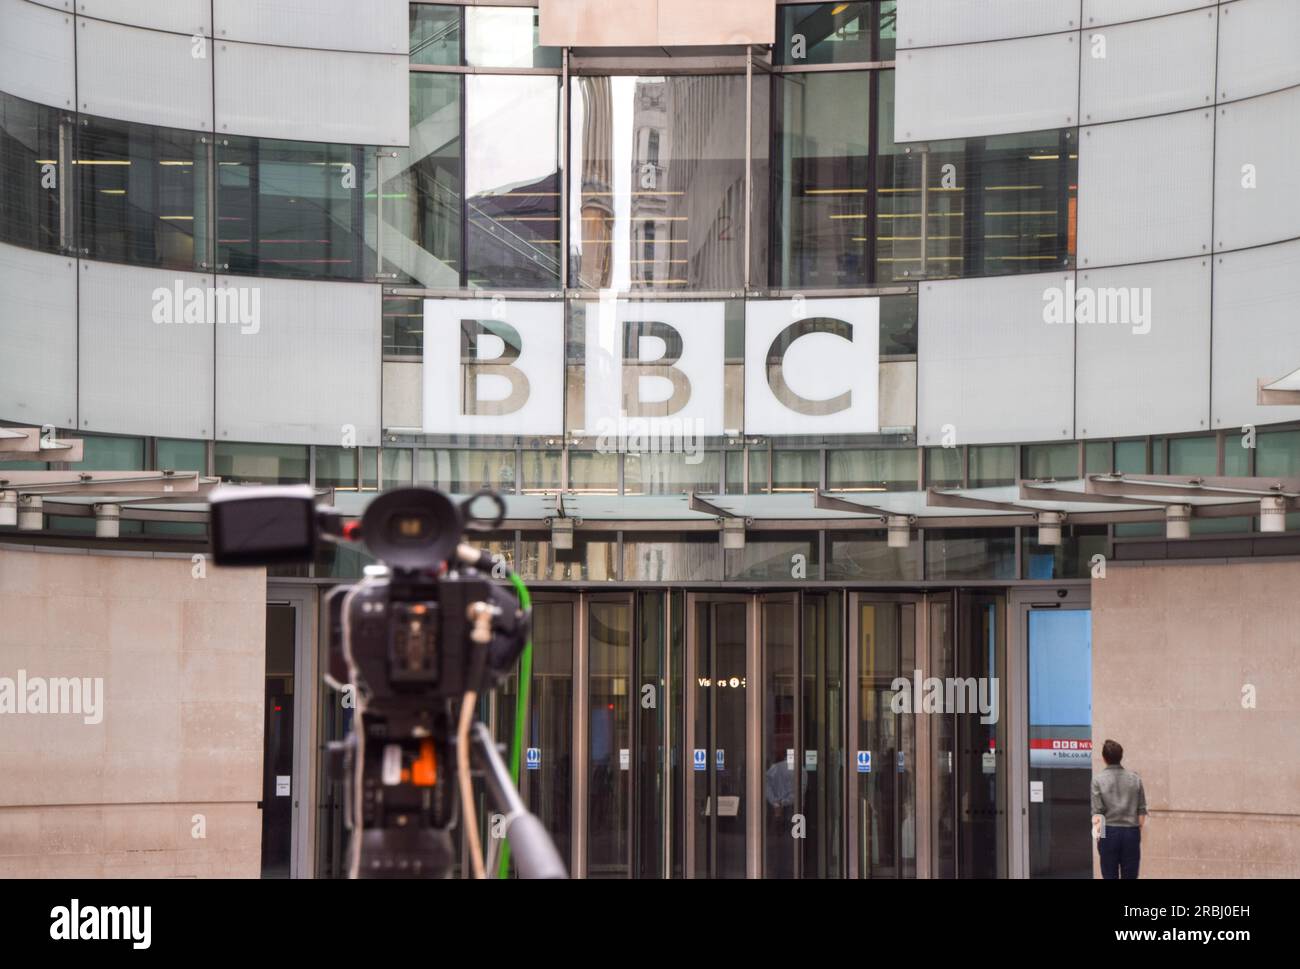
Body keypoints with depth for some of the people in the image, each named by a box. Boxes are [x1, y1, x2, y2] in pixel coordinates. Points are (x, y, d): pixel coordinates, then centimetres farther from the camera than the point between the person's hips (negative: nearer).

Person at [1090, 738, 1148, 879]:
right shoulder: (1135, 779, 1)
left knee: (1110, 875, 4)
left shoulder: (1098, 780, -6)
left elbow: (1097, 811, -9)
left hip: (1109, 832, -2)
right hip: (1131, 832, 2)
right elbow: (1142, 811, 3)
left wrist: (1097, 832, 0)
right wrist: (1138, 829, 13)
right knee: (1130, 875, 5)